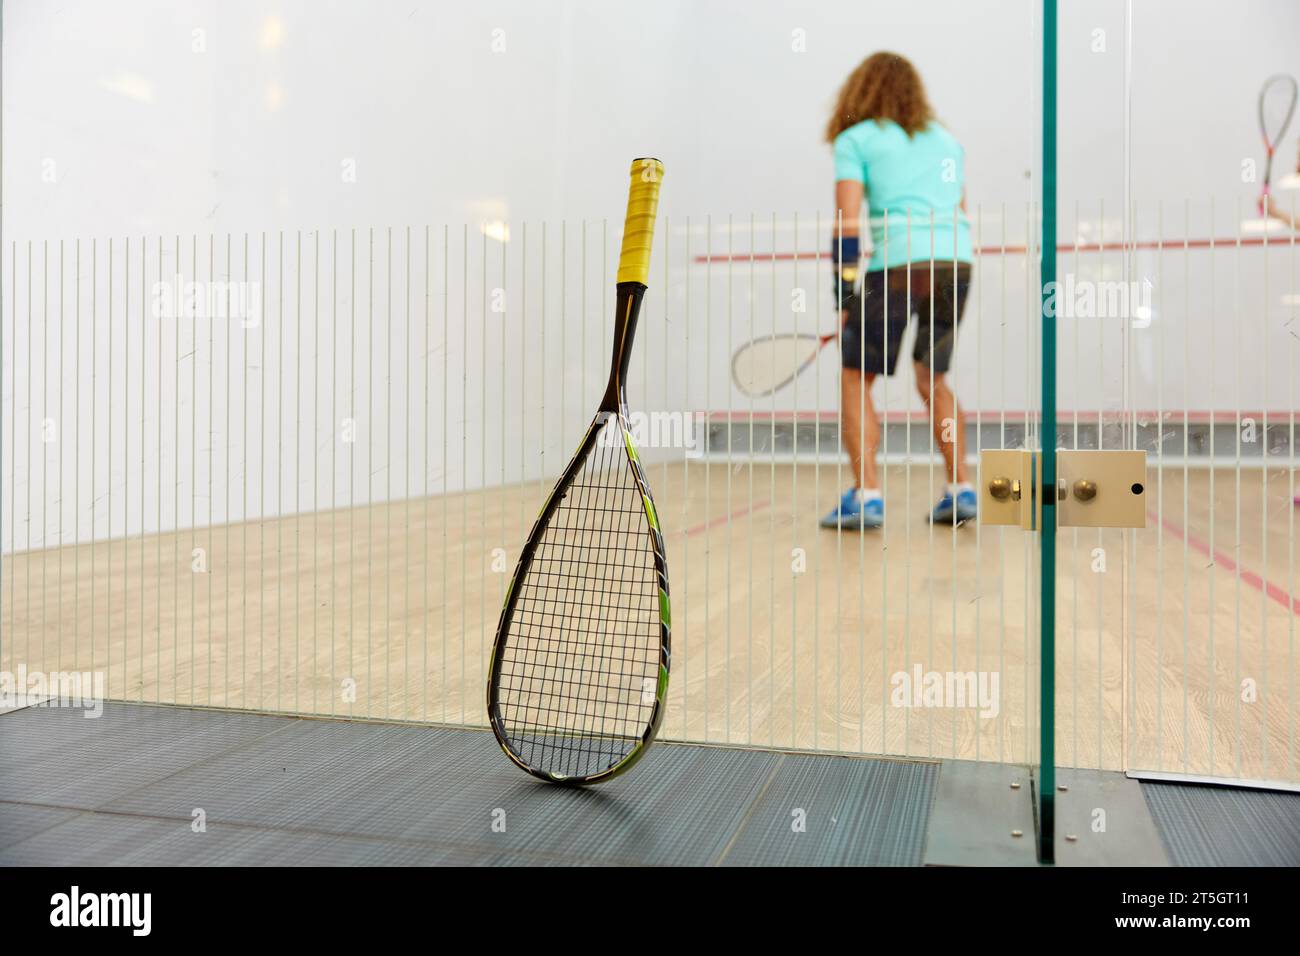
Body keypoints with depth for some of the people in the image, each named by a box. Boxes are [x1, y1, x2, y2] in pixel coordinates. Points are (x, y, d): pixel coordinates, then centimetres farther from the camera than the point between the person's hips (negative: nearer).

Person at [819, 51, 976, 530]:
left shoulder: (855, 140, 8)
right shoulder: (945, 140, 24)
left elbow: (847, 223, -2)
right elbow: (960, 215, 23)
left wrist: (842, 297, -2)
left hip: (897, 264, -5)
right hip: (957, 263, 6)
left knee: (855, 378, 6)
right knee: (934, 379, 21)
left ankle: (866, 494, -4)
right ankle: (960, 489, 15)